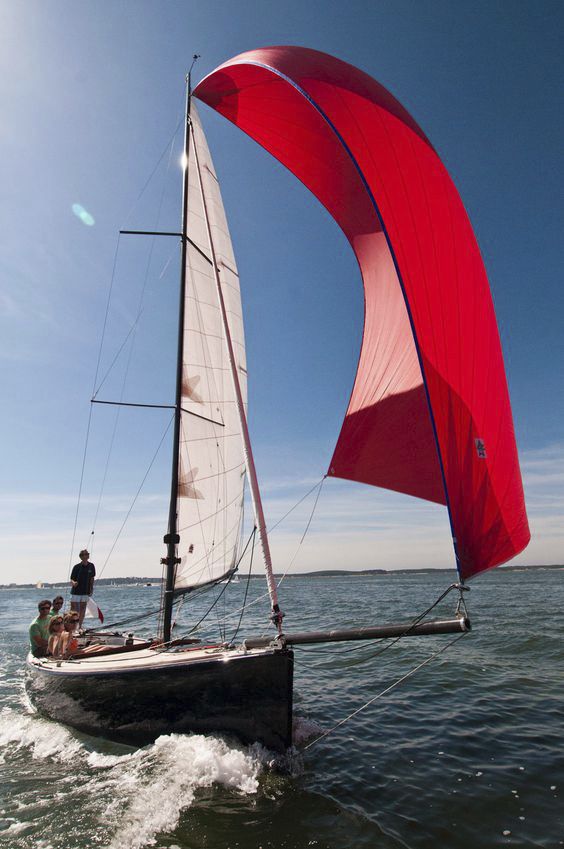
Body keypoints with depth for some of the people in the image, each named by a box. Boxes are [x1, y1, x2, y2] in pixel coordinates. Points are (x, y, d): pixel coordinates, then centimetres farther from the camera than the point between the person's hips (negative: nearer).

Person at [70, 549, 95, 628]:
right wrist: (73, 583, -31)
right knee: (73, 609, 0)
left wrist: (91, 589, 6)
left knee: (82, 609, 8)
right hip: (76, 592, -3)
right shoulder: (77, 567, -9)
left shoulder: (91, 566, 0)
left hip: (86, 592, 3)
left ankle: (80, 626, 16)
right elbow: (71, 579, -8)